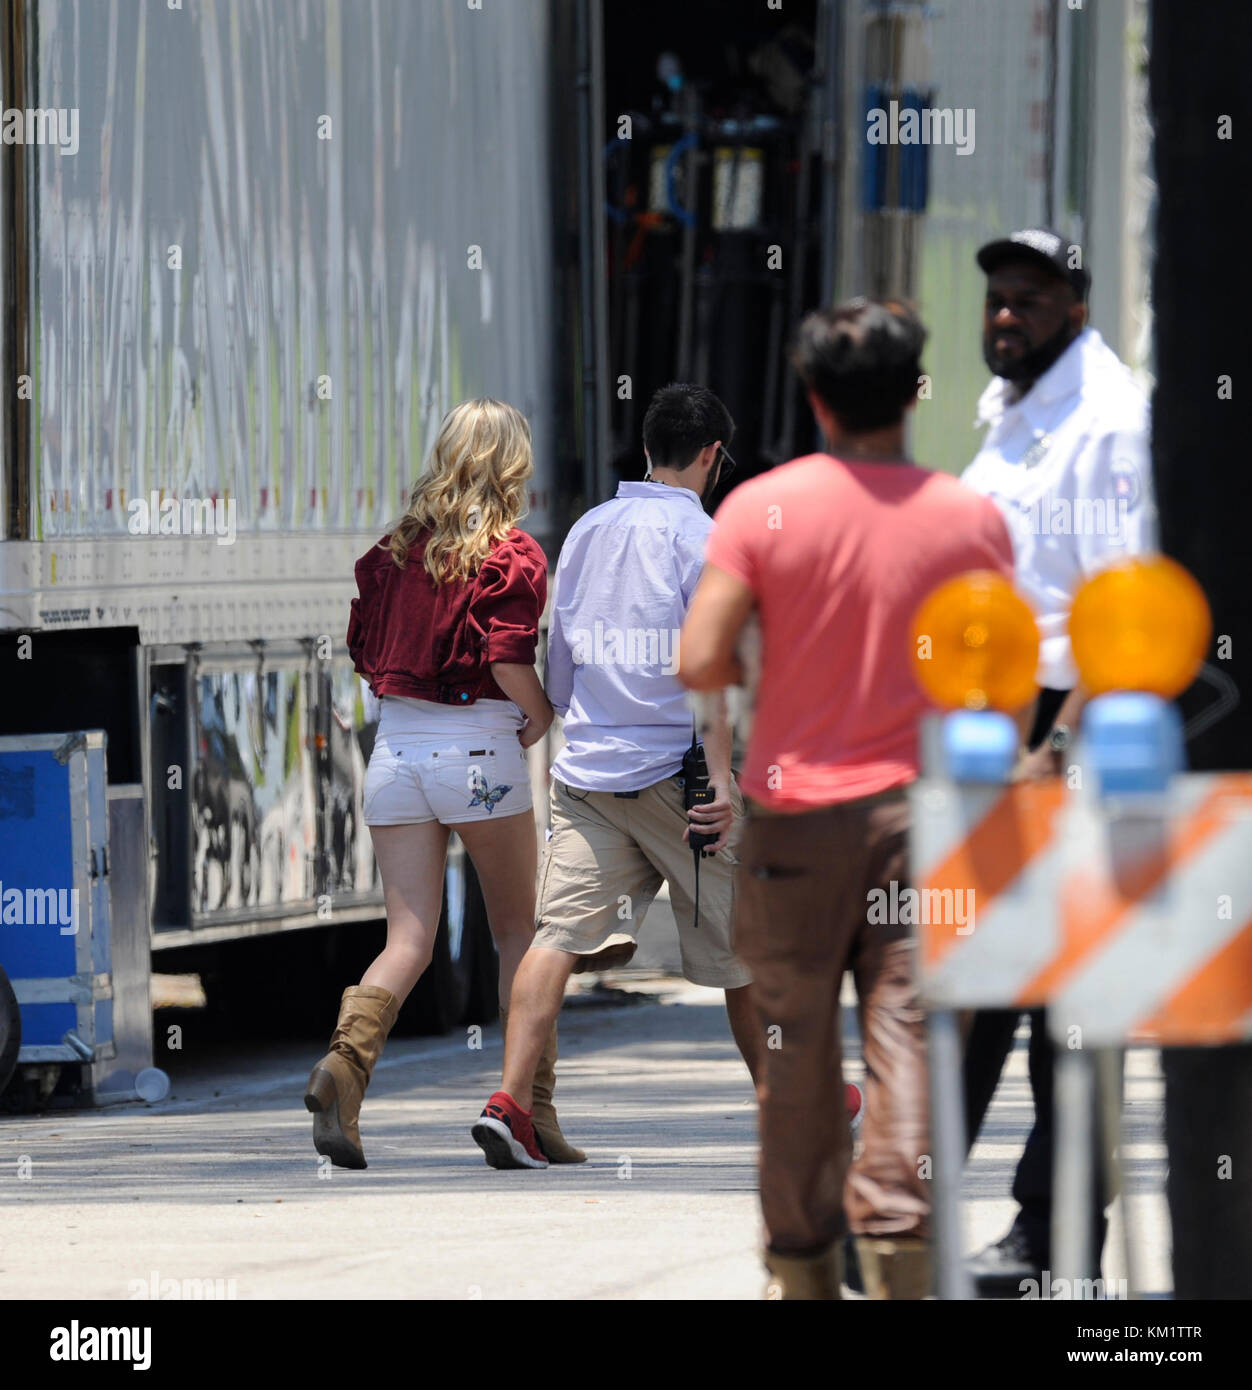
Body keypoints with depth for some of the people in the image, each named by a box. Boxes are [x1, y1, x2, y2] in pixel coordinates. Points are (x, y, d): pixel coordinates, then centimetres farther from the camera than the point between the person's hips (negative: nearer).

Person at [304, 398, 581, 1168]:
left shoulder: (397, 549, 9)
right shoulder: (512, 555, -7)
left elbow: (363, 649, 11)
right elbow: (508, 657, -18)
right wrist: (541, 717, -2)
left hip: (396, 744, 4)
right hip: (479, 749, -4)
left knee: (409, 940, 2)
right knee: (519, 928, 12)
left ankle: (346, 1061, -25)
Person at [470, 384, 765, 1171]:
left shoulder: (588, 531, 13)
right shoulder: (700, 538, -7)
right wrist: (724, 781, -17)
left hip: (585, 771, 5)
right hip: (672, 769, -5)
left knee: (562, 933, -5)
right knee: (741, 939, 11)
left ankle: (511, 1099, -21)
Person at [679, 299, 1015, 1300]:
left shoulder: (761, 509, -7)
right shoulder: (970, 518, -2)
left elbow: (699, 663, -12)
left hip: (797, 813, 0)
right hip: (922, 809, 0)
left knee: (798, 1047, 10)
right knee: (908, 1032, -3)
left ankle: (804, 1267, 19)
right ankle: (898, 1238, -17)